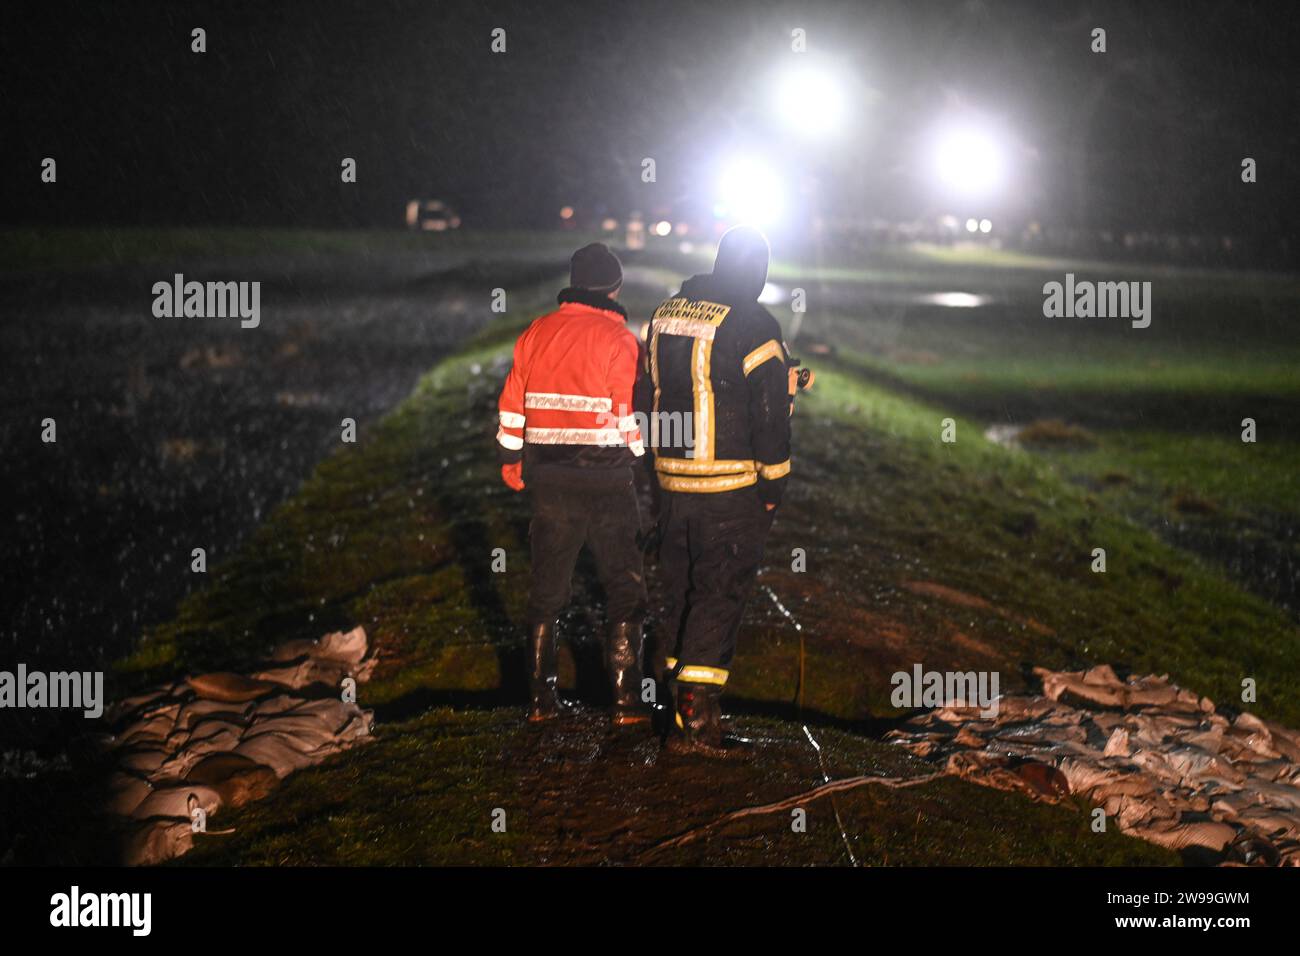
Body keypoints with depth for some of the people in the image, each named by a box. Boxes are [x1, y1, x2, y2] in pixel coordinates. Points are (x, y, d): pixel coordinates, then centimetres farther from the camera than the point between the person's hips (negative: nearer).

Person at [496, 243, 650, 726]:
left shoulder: (535, 334, 6)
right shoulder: (618, 339, -9)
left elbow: (512, 406, 12)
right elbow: (631, 416, -11)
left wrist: (512, 461, 22)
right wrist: (640, 456, 6)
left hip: (548, 481, 4)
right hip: (606, 482, -4)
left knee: (547, 589, 13)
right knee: (625, 588, 5)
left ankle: (540, 697, 16)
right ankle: (626, 699, 1)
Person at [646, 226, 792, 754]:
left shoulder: (665, 314, 9)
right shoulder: (753, 324, -12)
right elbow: (769, 411, -13)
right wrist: (773, 484, -4)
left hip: (672, 480, 6)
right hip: (732, 487, -6)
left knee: (682, 592, 17)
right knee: (720, 596, -1)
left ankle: (676, 685, 26)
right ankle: (695, 715, -5)